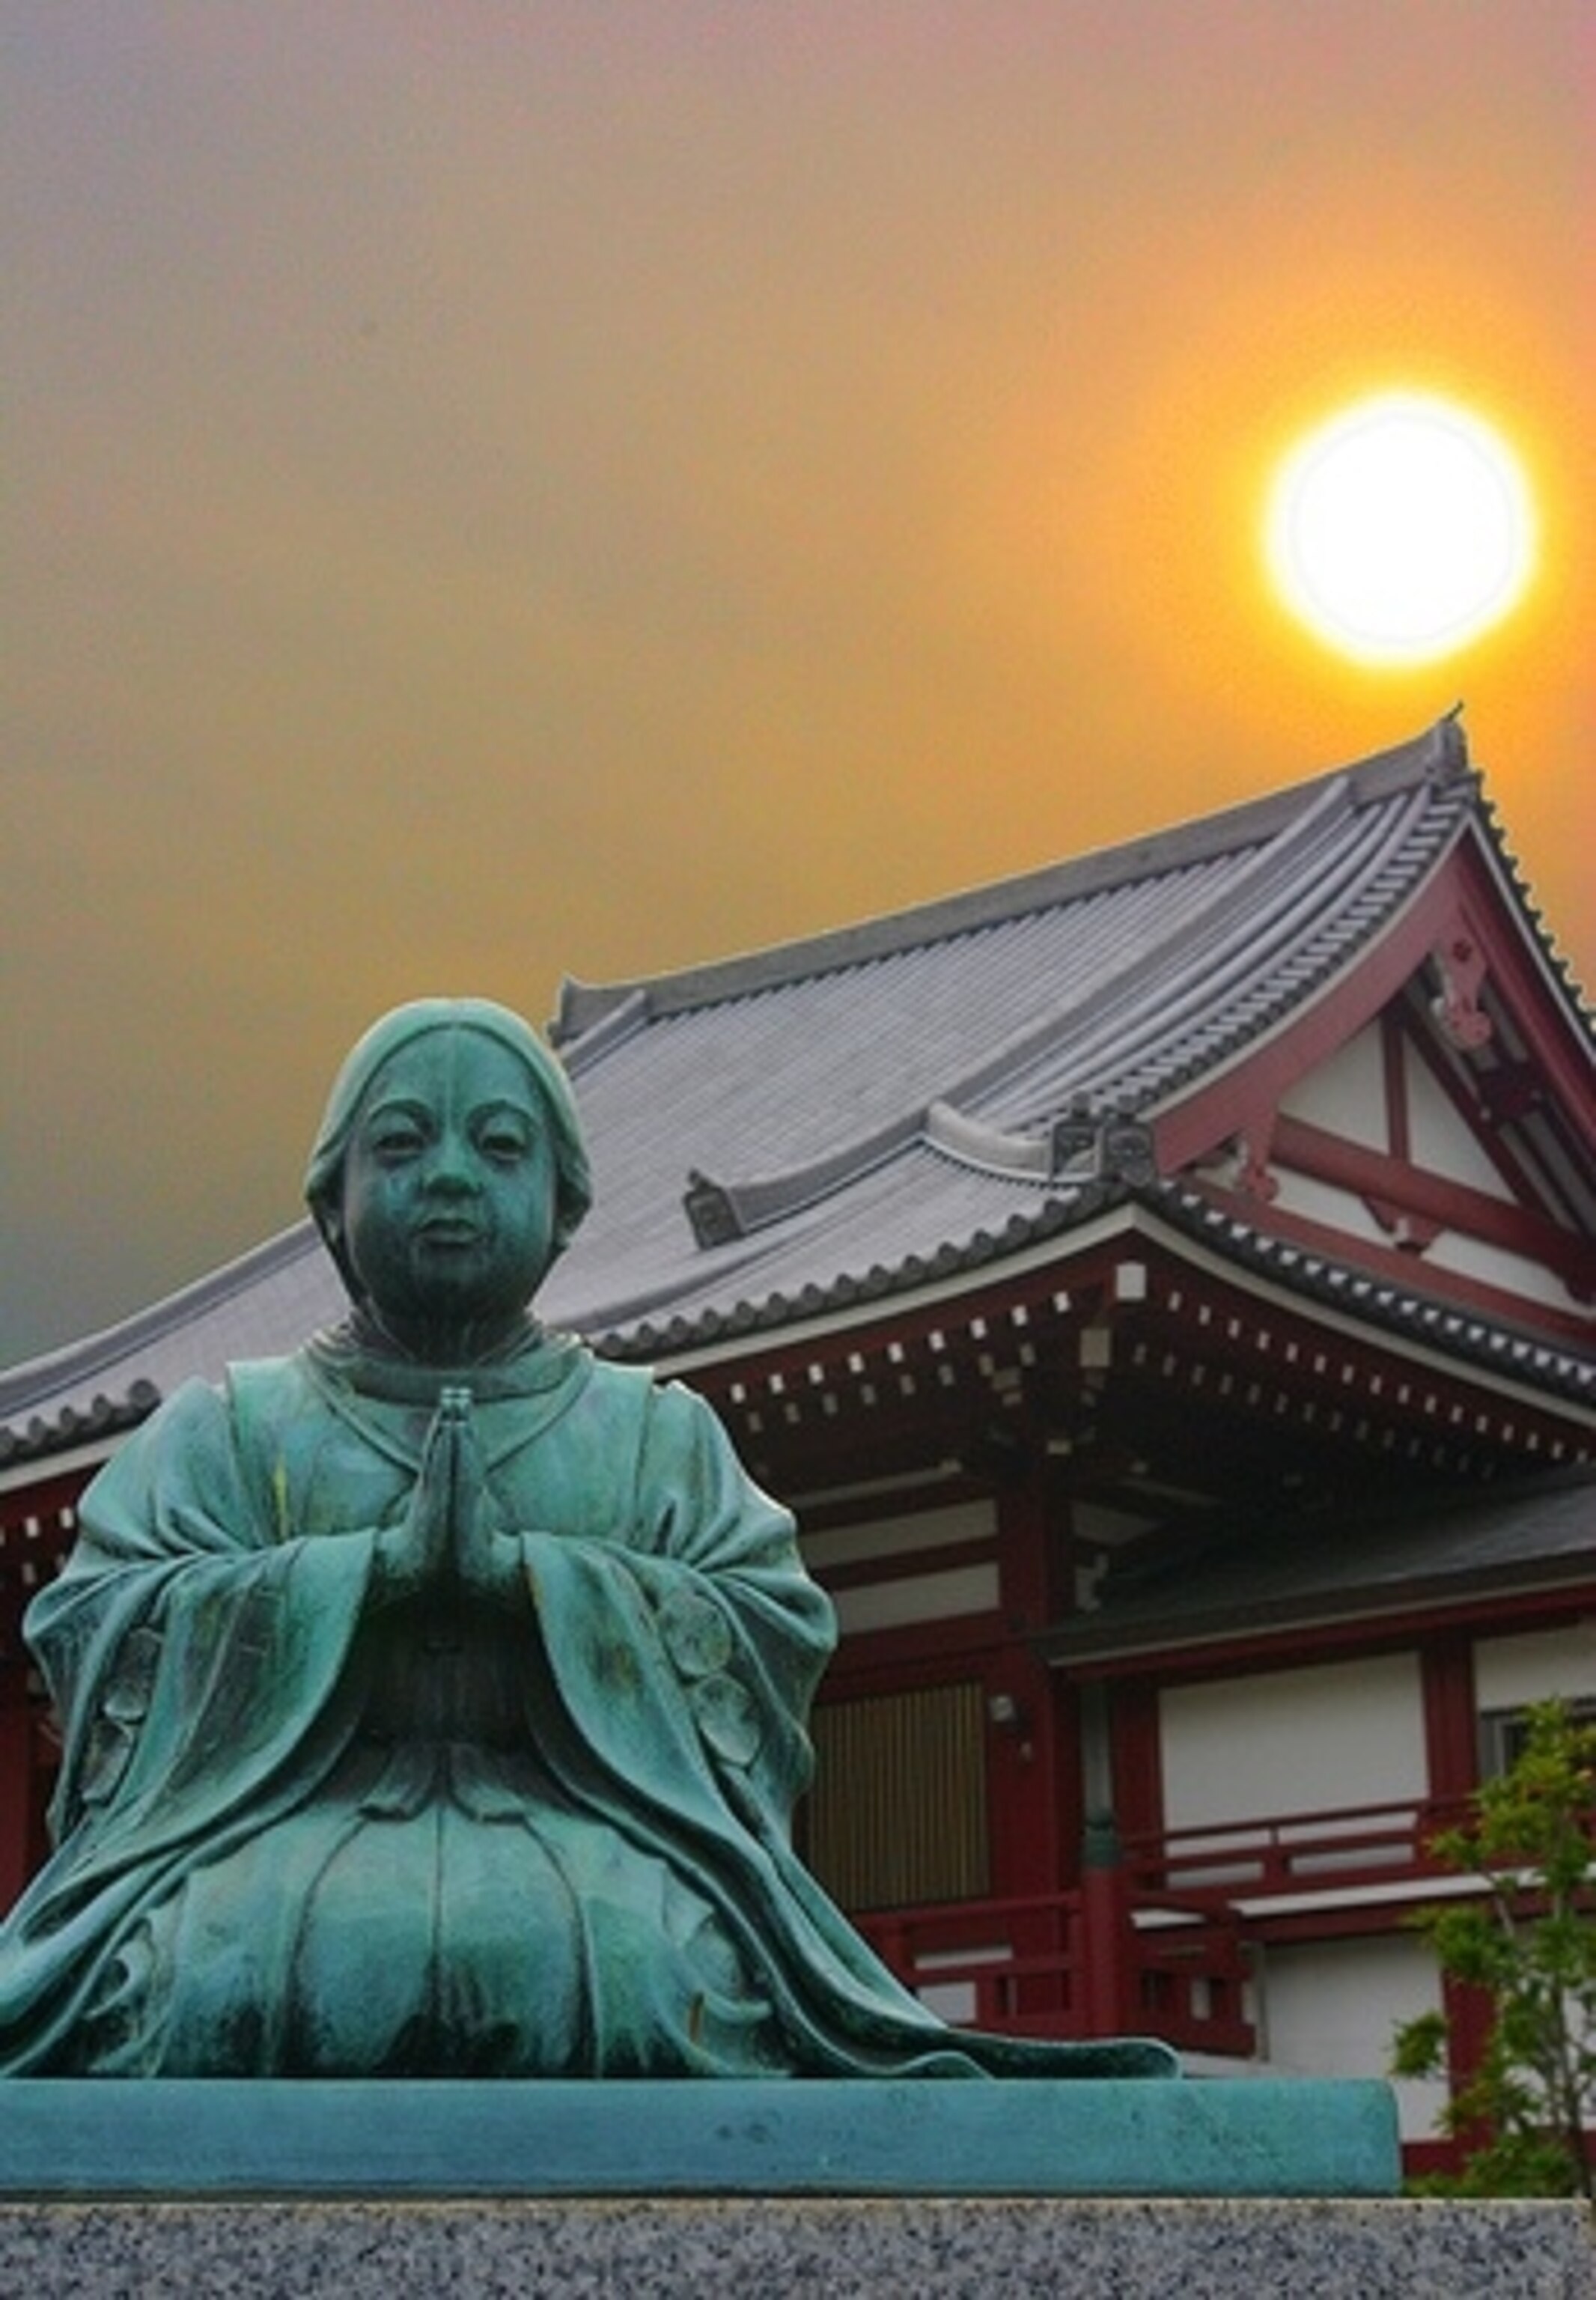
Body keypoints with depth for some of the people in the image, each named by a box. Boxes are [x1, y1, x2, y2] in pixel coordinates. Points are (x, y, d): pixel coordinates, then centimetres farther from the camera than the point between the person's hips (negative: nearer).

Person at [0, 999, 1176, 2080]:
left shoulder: (658, 1430, 21)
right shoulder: (227, 1425, 20)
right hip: (287, 1829, 0)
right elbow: (101, 1622, 3)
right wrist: (382, 1563, -8)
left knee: (652, 1971, -36)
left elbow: (774, 1631, 5)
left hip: (585, 1837, 0)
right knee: (229, 1971, -36)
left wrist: (523, 1569, -9)